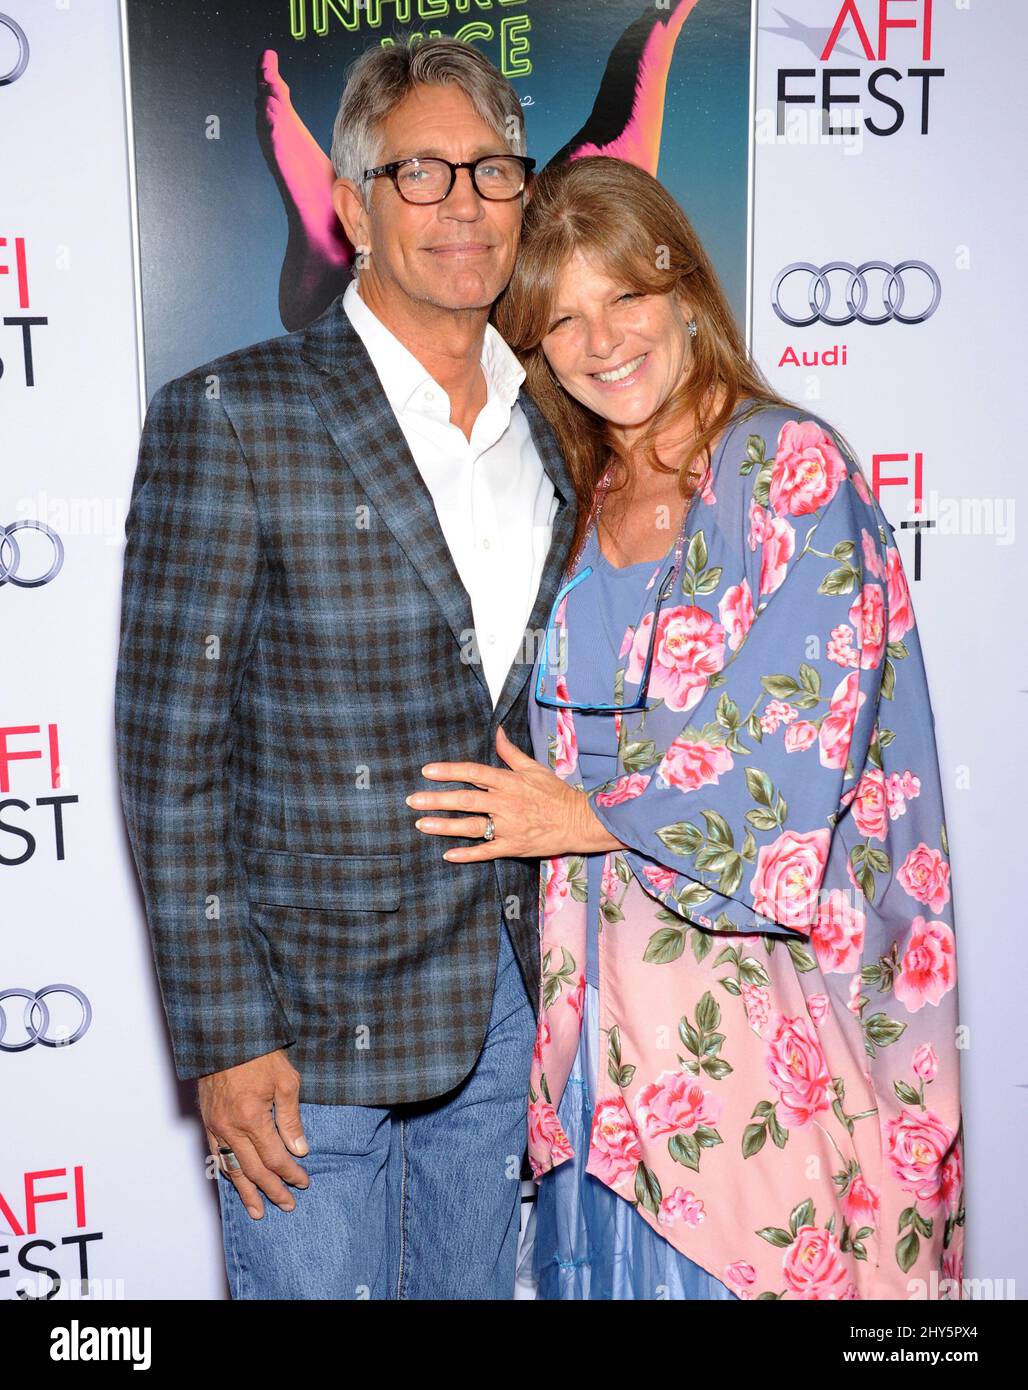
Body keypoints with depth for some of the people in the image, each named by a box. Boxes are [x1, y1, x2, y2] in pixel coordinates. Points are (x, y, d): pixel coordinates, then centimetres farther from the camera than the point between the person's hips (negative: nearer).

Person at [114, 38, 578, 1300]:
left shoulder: (551, 428, 6)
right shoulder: (231, 417, -11)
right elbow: (170, 747, -12)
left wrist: (558, 977, 10)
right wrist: (222, 1041, -13)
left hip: (507, 996, 5)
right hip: (309, 1016, -5)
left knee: (475, 1284, 21)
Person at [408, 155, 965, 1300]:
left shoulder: (791, 464, -8)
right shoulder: (579, 499, 10)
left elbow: (806, 729, -15)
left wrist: (594, 814, -8)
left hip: (753, 970, -5)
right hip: (601, 964, 6)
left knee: (740, 1250, 5)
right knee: (604, 1247, 13)